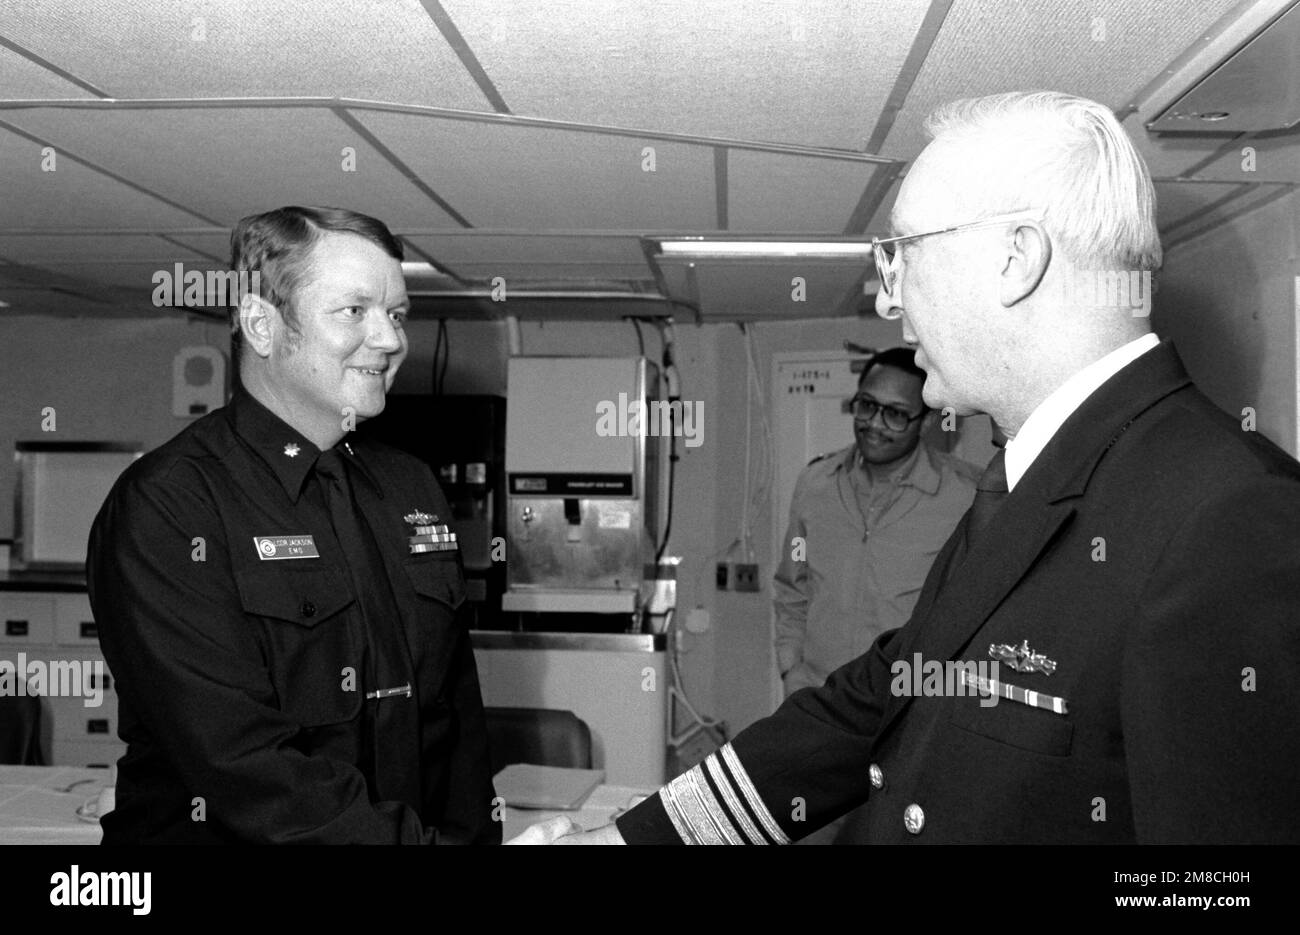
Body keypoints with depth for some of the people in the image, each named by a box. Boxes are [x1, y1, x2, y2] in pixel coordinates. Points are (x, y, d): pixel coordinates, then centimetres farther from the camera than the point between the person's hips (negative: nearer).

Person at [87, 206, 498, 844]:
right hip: (229, 834, -5)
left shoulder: (412, 488, 12)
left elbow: (459, 712, 12)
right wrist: (423, 840, -23)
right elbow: (241, 763, -19)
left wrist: (473, 833, -1)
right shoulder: (164, 506, -10)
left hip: (430, 828, 5)